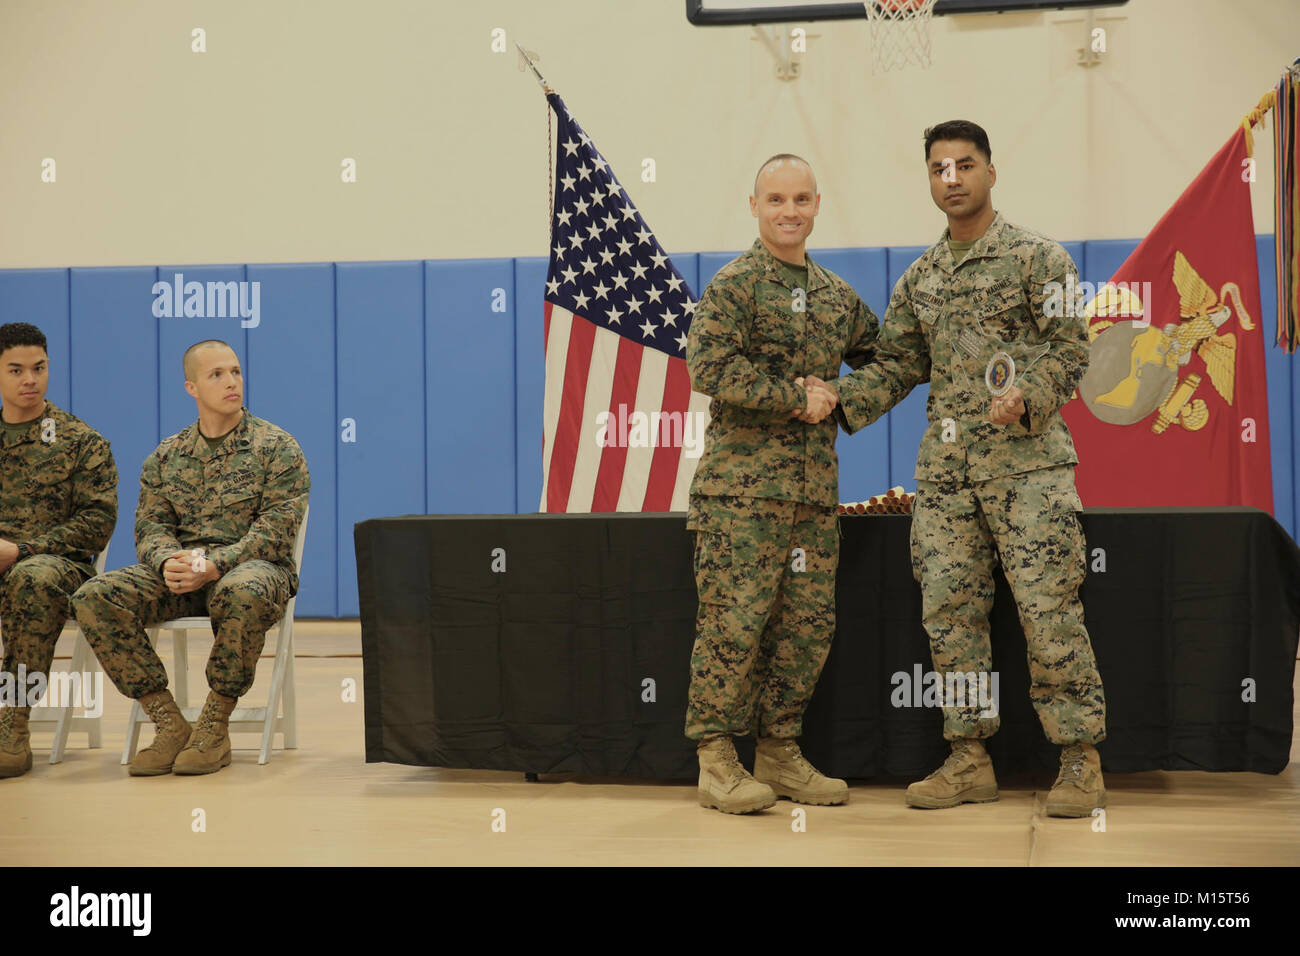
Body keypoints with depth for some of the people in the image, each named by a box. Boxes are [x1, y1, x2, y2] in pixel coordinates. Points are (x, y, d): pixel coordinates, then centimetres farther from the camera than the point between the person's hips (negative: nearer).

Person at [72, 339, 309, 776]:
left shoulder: (277, 447, 1)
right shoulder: (165, 457, 15)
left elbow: (275, 529, -9)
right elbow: (150, 526, 9)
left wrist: (213, 565, -23)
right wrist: (169, 562, -17)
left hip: (252, 564, -4)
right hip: (180, 573, 4)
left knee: (244, 592, -41)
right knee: (94, 596, -21)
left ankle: (215, 726, -23)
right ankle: (168, 721, -17)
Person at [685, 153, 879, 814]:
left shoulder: (836, 295, 18)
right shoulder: (732, 285, -2)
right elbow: (710, 368, -15)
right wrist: (797, 397, -12)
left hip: (815, 486, 6)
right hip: (742, 483, -6)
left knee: (808, 624, 7)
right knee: (734, 621, -7)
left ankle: (779, 752, 18)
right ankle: (717, 761, 4)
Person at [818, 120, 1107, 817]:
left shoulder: (1036, 257, 2)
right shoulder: (918, 278, 16)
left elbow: (1070, 348, -3)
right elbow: (896, 366, 16)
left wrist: (1025, 397, -20)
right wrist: (840, 396, 0)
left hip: (1026, 459, -5)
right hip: (945, 466, 5)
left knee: (1048, 609, -7)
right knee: (948, 609, 4)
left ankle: (1081, 762, 2)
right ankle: (970, 759, 14)